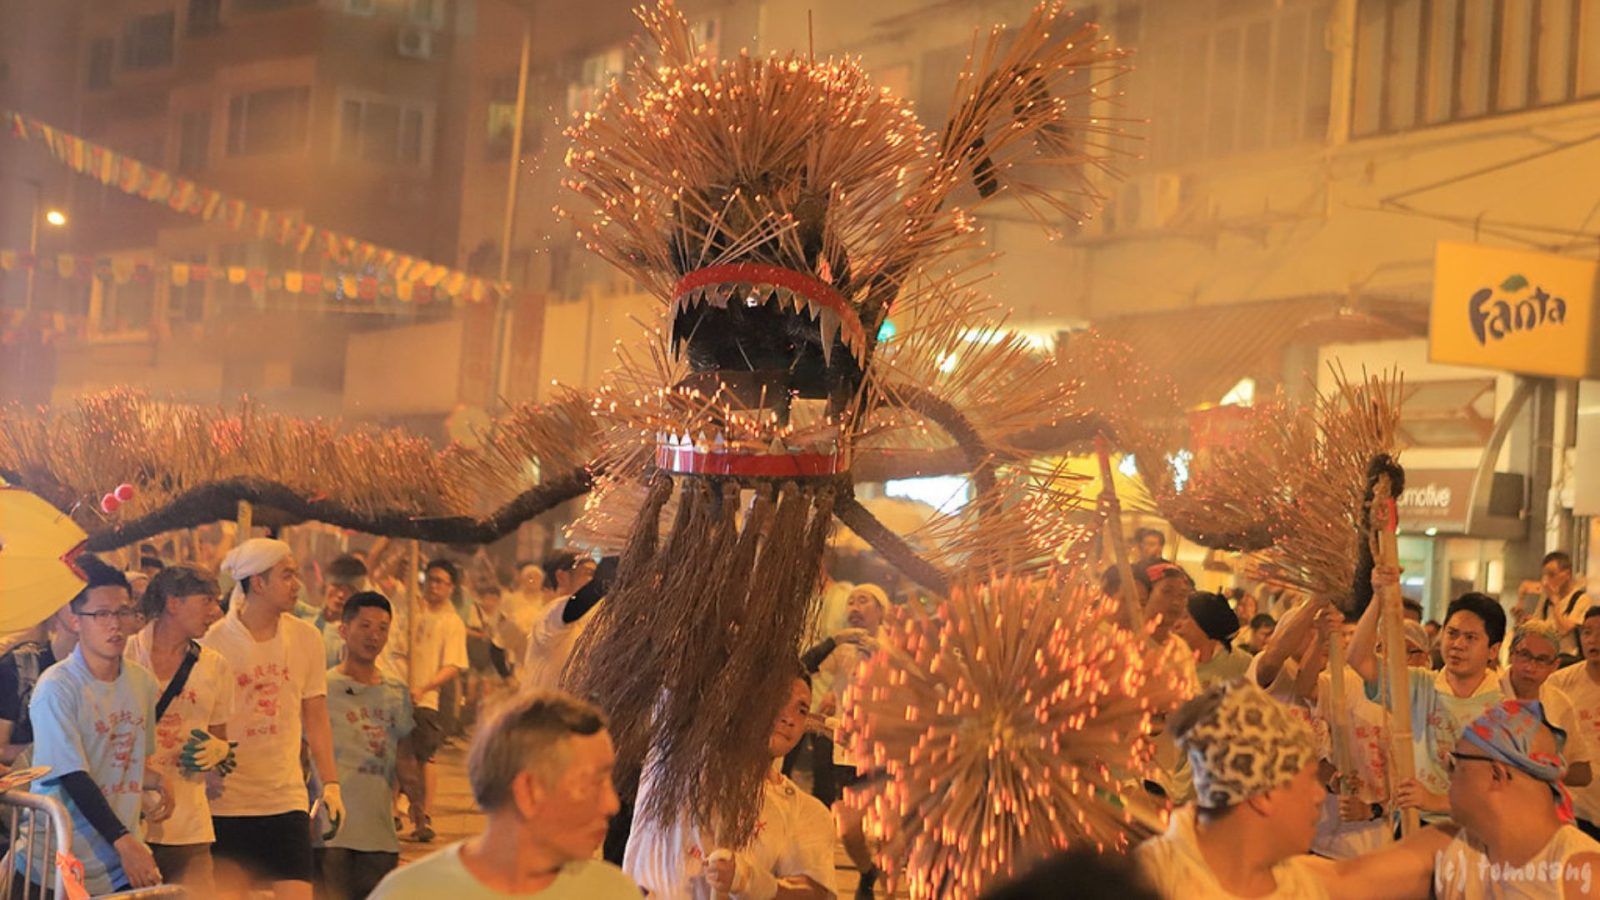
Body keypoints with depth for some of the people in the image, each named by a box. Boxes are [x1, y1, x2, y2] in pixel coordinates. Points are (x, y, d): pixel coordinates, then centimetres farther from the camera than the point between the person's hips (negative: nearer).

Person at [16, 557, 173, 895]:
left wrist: (157, 781, -1)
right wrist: (123, 842, -22)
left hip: (128, 851, 6)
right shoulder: (56, 687, -13)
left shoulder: (143, 682, 7)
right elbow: (74, 778, -18)